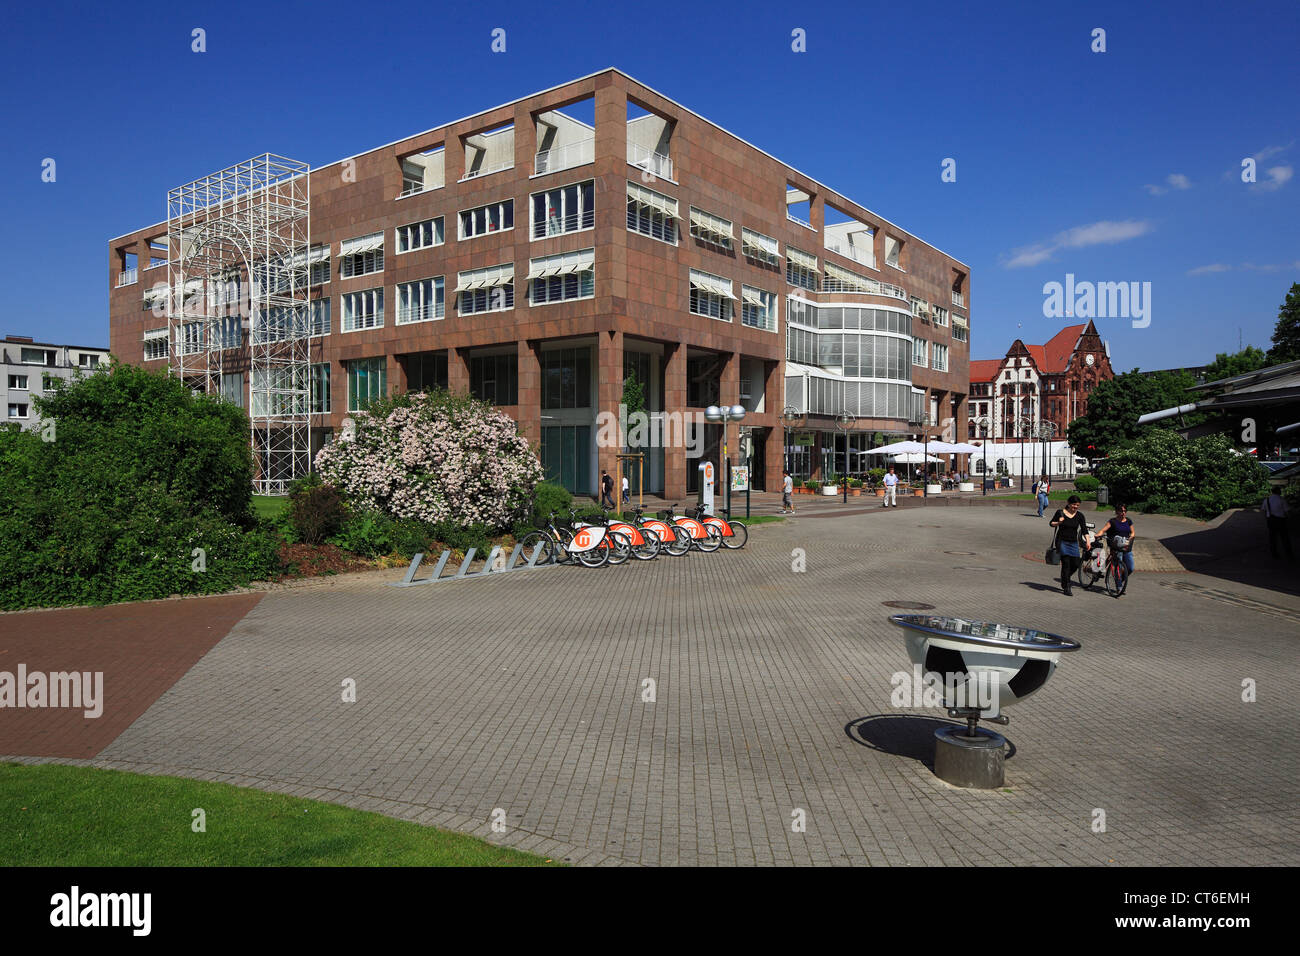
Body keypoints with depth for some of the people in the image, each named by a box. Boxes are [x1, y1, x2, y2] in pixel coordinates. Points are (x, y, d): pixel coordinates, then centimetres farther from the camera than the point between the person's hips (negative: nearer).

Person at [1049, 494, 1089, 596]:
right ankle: (1066, 588, -4)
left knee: (1075, 564, 0)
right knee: (1066, 563, -11)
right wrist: (1058, 523, -14)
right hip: (1062, 541, -4)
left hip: (1073, 543, 4)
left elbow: (1084, 529, -1)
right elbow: (1051, 523, 8)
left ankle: (1064, 579, 29)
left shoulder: (1080, 515, 4)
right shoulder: (1060, 512, -2)